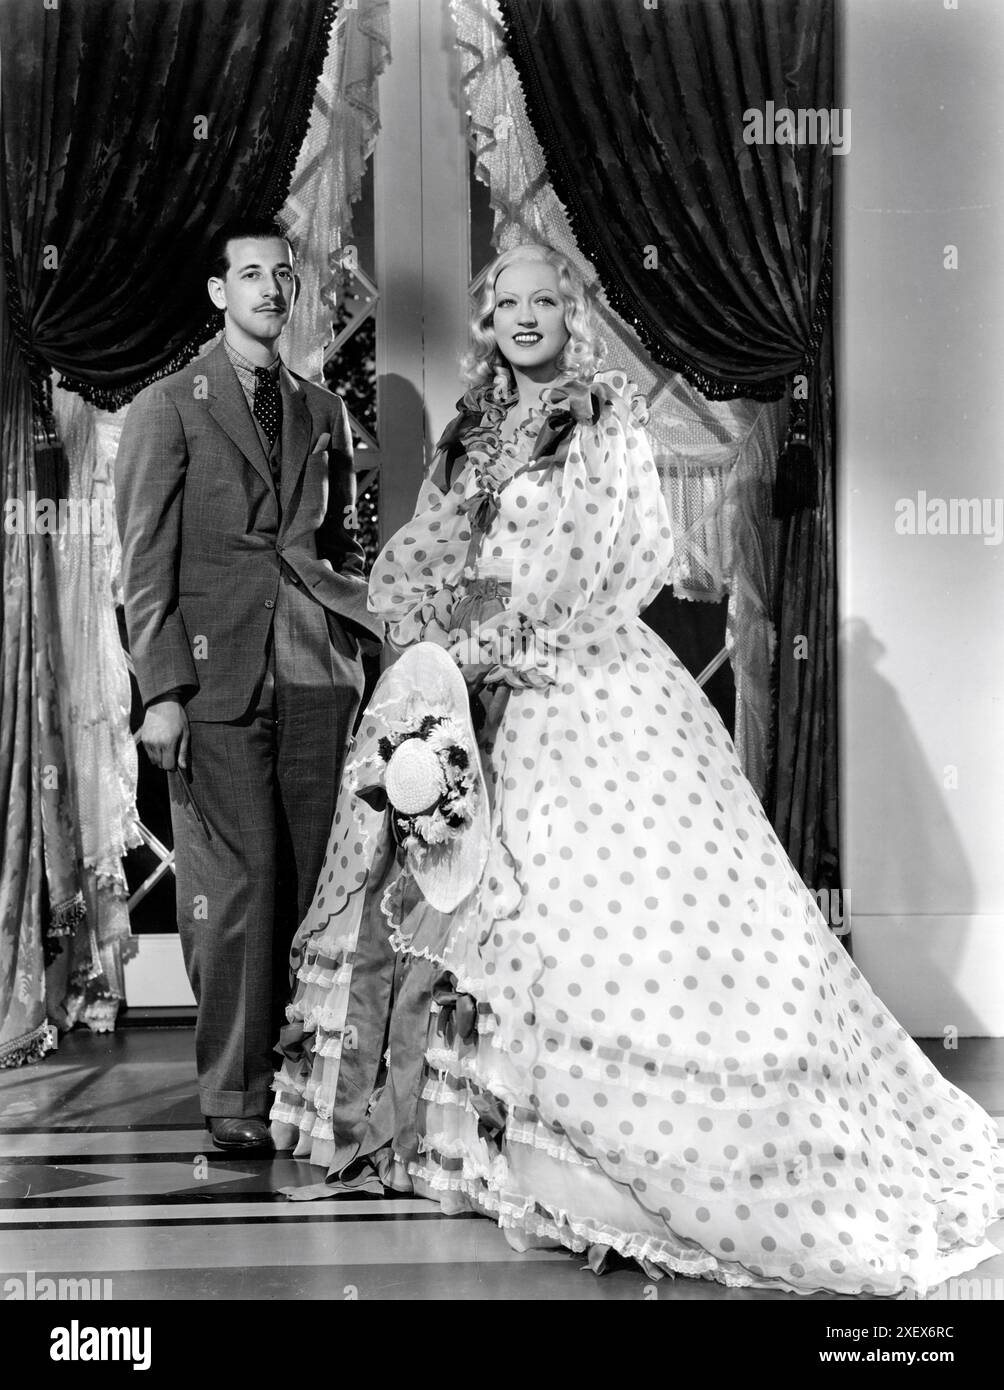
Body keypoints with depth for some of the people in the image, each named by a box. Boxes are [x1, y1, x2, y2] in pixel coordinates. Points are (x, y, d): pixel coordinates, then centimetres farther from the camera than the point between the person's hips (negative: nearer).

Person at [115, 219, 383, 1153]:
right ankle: (233, 1093, 7)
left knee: (314, 880, 2)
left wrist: (365, 636, 9)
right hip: (219, 677, -4)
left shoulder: (322, 409, 18)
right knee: (235, 884, -4)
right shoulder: (167, 408, 5)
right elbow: (144, 563, 0)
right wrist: (160, 690, -9)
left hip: (317, 674, 4)